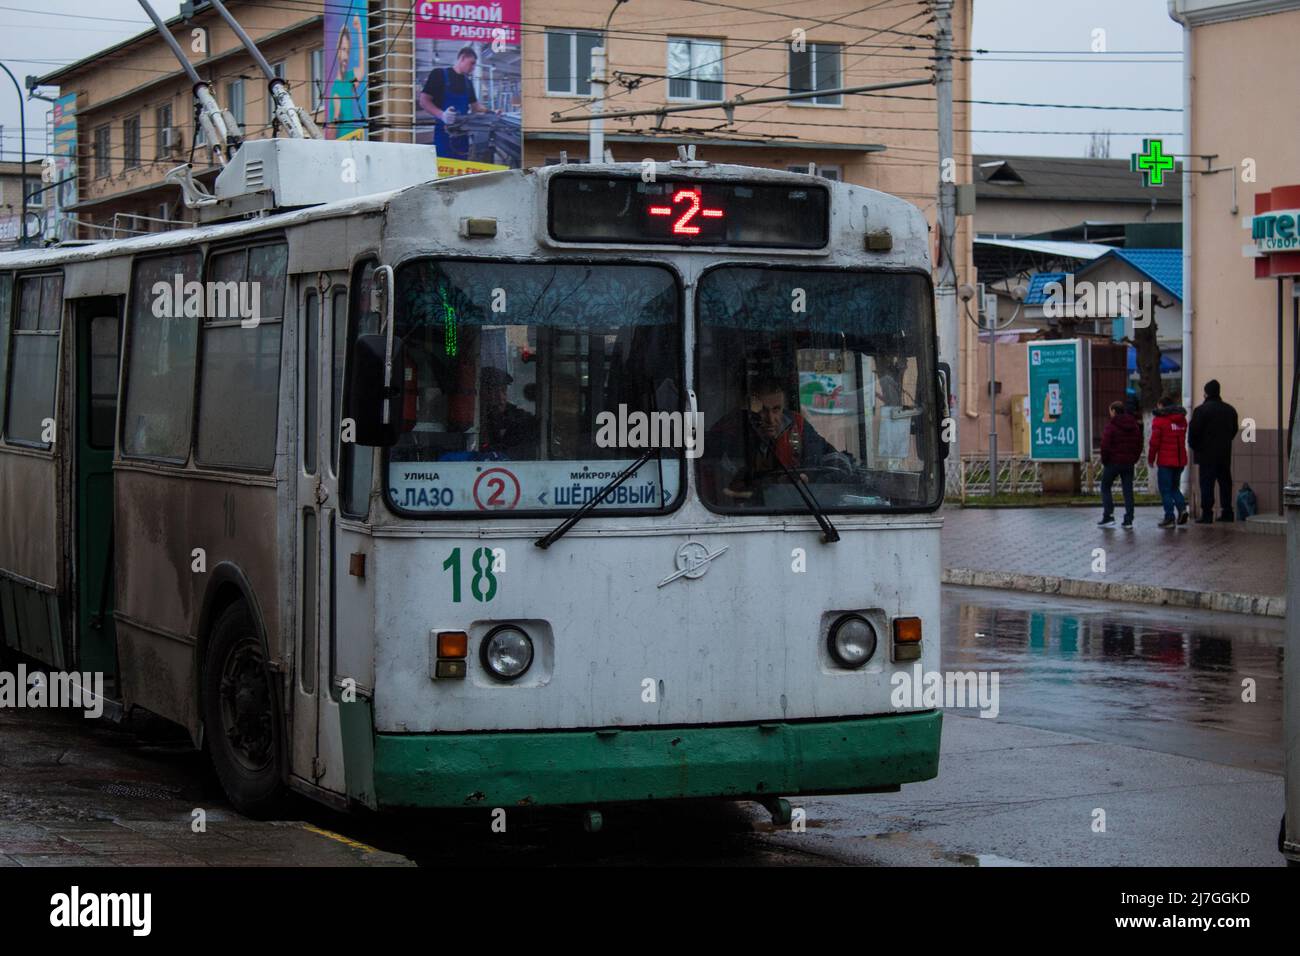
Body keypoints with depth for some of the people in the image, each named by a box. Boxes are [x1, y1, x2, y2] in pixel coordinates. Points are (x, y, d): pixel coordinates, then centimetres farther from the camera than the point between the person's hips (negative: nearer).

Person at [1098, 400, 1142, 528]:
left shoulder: (1111, 426, -12)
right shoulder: (1135, 425, 8)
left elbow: (1105, 445, -15)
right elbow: (1139, 445, 11)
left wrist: (1104, 461, -3)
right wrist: (1134, 459, 14)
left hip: (1113, 462, -5)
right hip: (1129, 463, 5)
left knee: (1105, 488, 8)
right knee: (1128, 490, 6)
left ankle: (1108, 516, -1)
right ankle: (1128, 520, 3)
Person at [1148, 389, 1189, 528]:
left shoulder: (1160, 420, -10)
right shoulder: (1182, 419, 10)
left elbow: (1155, 442, -10)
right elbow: (1183, 439, 14)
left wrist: (1150, 459, 0)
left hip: (1165, 460, -6)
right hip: (1180, 459, 6)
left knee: (1165, 490, 1)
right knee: (1174, 487, 18)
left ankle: (1169, 518, -2)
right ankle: (1182, 507, -5)